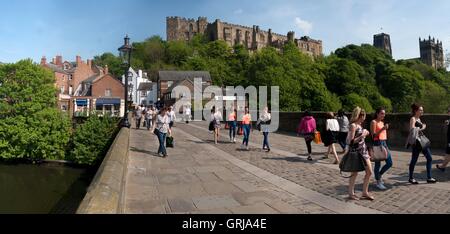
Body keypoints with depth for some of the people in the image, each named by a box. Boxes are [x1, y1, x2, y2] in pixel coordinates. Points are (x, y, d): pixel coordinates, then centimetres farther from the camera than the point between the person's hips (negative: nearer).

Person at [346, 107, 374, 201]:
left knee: (369, 172, 10)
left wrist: (365, 134, 5)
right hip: (356, 152, -8)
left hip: (363, 151, 8)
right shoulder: (353, 125, -15)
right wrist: (362, 136, -17)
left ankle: (365, 193, 23)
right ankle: (351, 194, 19)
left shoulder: (360, 125, 10)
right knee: (354, 173, 4)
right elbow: (351, 141, -20)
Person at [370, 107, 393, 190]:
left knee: (389, 163, 8)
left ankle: (379, 176, 28)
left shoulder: (382, 122, 16)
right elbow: (373, 135, -16)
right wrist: (382, 129, -23)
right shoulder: (374, 122, -8)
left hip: (384, 143, 8)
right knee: (378, 164, -1)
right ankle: (378, 182, 9)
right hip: (377, 143, -8)